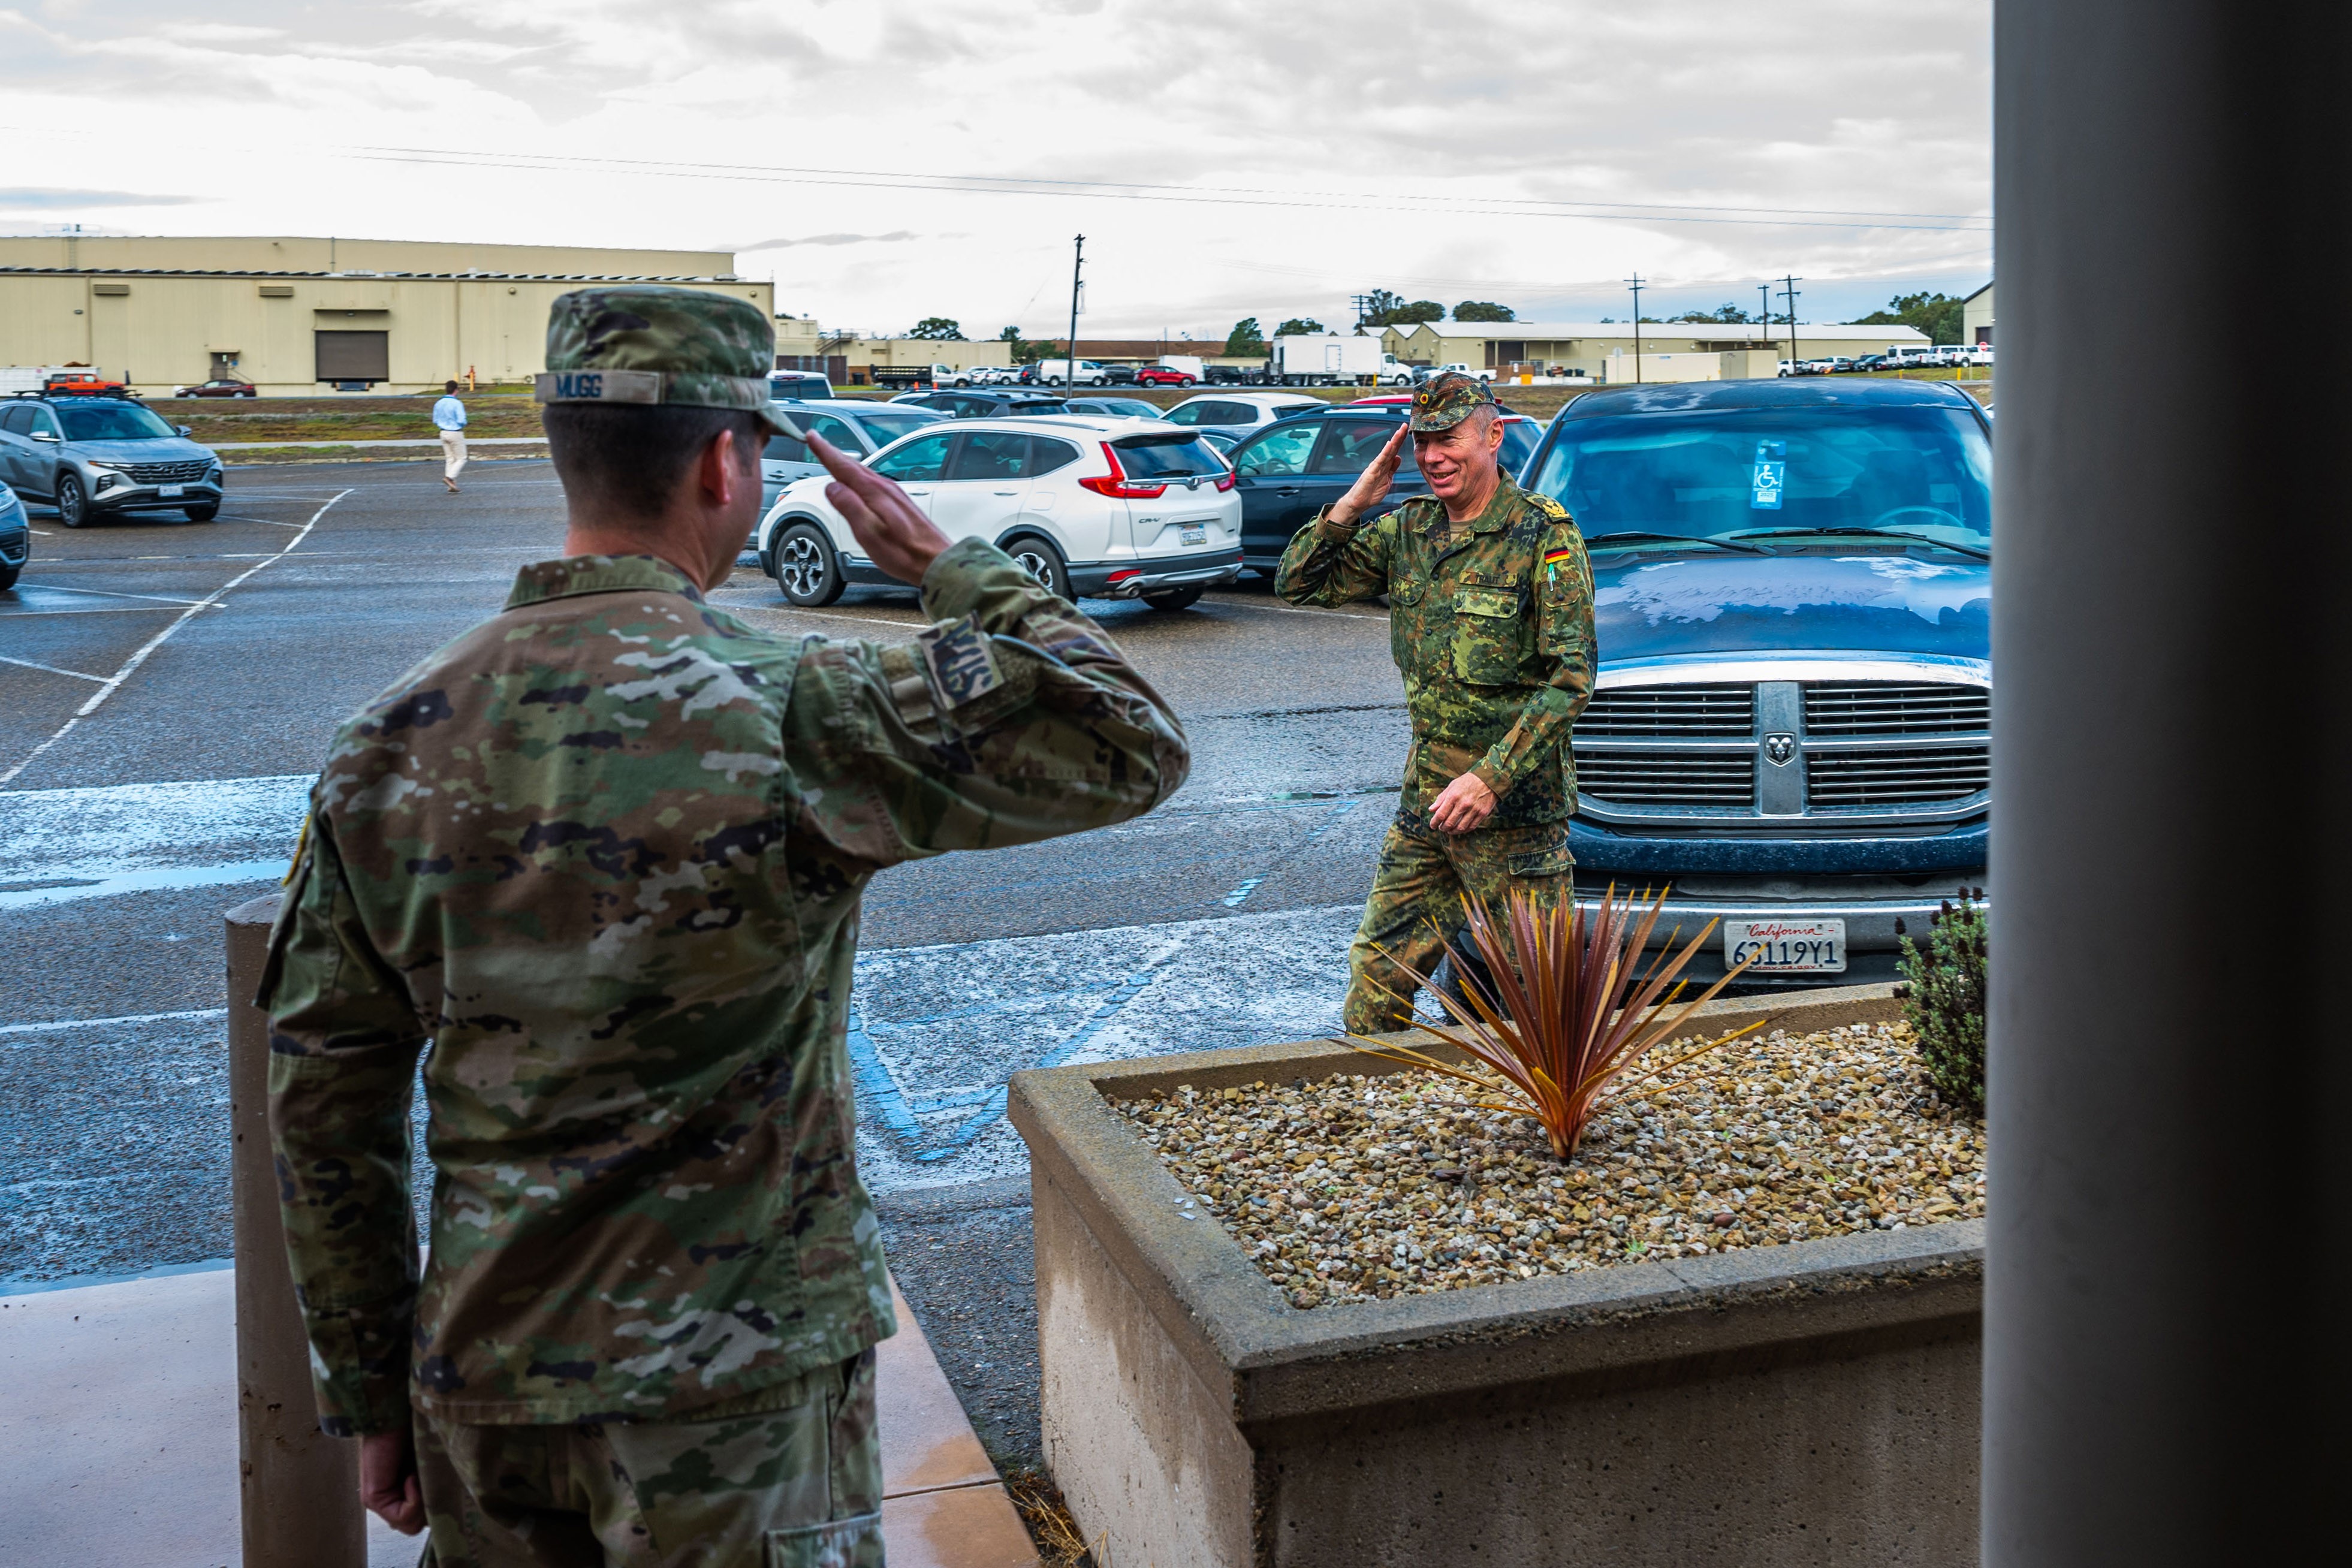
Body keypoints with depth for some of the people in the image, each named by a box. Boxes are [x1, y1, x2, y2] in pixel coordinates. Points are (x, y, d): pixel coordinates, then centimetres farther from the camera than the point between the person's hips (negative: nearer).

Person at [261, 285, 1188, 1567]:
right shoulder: (789, 718, -20)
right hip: (729, 1397, -5)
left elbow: (322, 1098, 2)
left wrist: (370, 1392, 13)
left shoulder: (390, 740, -3)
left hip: (481, 1384, 5)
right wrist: (948, 567, -1)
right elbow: (1130, 744, -14)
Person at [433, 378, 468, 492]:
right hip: (456, 433, -6)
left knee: (449, 459, 12)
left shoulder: (438, 404, 3)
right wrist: (463, 425, 1)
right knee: (461, 459, 3)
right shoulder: (457, 404, -16)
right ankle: (449, 477, -15)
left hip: (444, 433, 6)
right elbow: (462, 421, -21)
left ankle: (452, 485, 10)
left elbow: (435, 420, 7)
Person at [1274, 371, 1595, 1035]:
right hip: (1424, 801, 6)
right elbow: (1299, 584, 9)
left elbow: (1571, 677, -15)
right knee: (1378, 970, 13)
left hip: (1514, 806, -6)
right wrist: (1355, 502, -5)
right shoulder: (1407, 528, 7)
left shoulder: (1544, 534, -11)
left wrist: (1492, 777, -22)